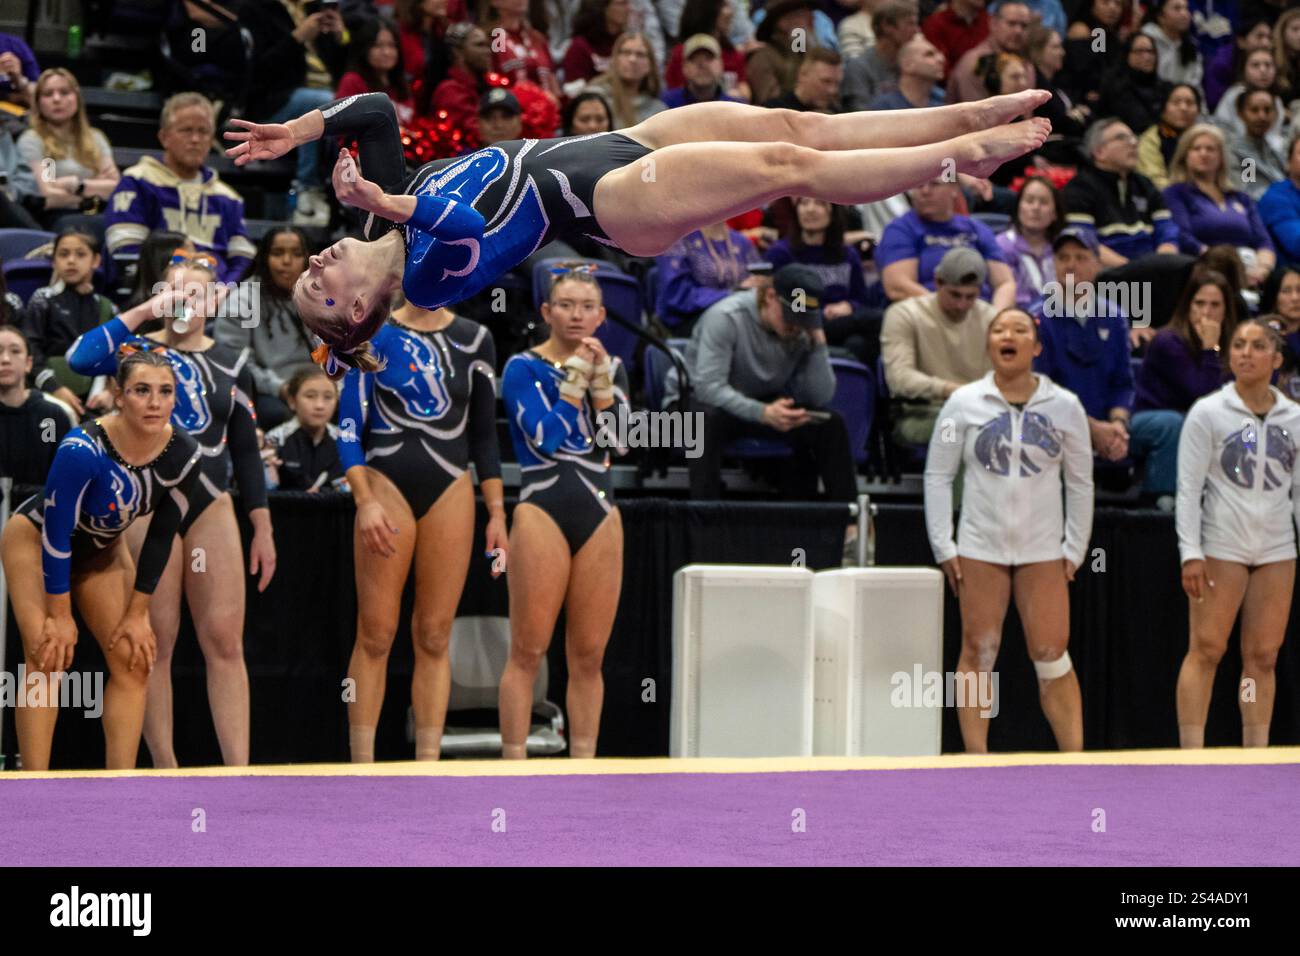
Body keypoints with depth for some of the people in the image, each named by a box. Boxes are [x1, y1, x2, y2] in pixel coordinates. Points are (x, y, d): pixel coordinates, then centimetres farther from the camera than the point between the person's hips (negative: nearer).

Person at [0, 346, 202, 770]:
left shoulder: (184, 456, -22)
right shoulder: (83, 449, -37)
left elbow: (161, 537, -9)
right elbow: (56, 534, -28)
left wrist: (137, 613, -6)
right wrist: (59, 616, -21)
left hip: (101, 550, 6)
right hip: (35, 540, -6)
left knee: (133, 661, -3)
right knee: (48, 659, -18)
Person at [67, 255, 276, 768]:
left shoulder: (231, 364, 13)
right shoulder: (139, 350, 2)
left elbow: (246, 451, 15)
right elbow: (80, 358, -20)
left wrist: (263, 529, 10)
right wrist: (144, 312, -17)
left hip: (211, 506, 3)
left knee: (225, 642, -4)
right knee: (155, 642, -1)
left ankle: (239, 770, -5)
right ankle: (164, 770, 4)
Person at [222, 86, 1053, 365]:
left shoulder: (395, 196, 7)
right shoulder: (426, 279, -14)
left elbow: (377, 111, 7)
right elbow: (460, 229, -34)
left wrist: (294, 133, 0)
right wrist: (384, 208, -37)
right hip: (610, 199, -7)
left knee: (799, 126, -4)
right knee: (790, 165, -16)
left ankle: (979, 116, -3)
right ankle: (963, 155, -8)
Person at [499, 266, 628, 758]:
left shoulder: (611, 369, 15)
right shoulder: (524, 367, 1)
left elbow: (616, 437, 1)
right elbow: (547, 437, -12)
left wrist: (601, 377, -7)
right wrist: (576, 377, -8)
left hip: (600, 516, 4)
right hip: (543, 510, -4)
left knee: (588, 657, 5)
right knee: (528, 650, -8)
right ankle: (514, 767, -7)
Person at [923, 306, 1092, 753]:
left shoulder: (1064, 406, 4)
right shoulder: (964, 404, 2)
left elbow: (1080, 482, 9)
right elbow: (937, 475, 4)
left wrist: (1074, 549, 3)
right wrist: (943, 546, -1)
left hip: (1044, 552, 0)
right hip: (979, 549, 0)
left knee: (1052, 657, -4)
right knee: (977, 653, 0)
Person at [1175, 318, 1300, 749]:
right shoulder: (1207, 413, -1)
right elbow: (1188, 489, -4)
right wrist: (1190, 553, -11)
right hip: (1221, 547, -3)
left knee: (1263, 656, 3)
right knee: (1206, 650, -6)